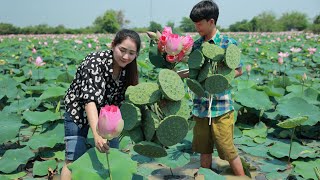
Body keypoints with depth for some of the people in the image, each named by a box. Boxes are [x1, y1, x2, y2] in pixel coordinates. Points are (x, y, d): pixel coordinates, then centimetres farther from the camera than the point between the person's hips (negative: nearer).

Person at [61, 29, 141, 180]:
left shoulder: (128, 68, -12)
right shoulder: (95, 62, -31)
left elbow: (120, 97, -3)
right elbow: (90, 99, -42)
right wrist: (97, 134, -55)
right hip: (79, 111, -5)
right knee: (74, 159, -7)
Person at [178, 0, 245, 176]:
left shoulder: (229, 43, -6)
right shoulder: (196, 45, 7)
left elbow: (238, 71, 0)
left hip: (221, 106, -5)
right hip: (200, 106, 5)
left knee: (228, 150, 1)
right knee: (204, 149, 16)